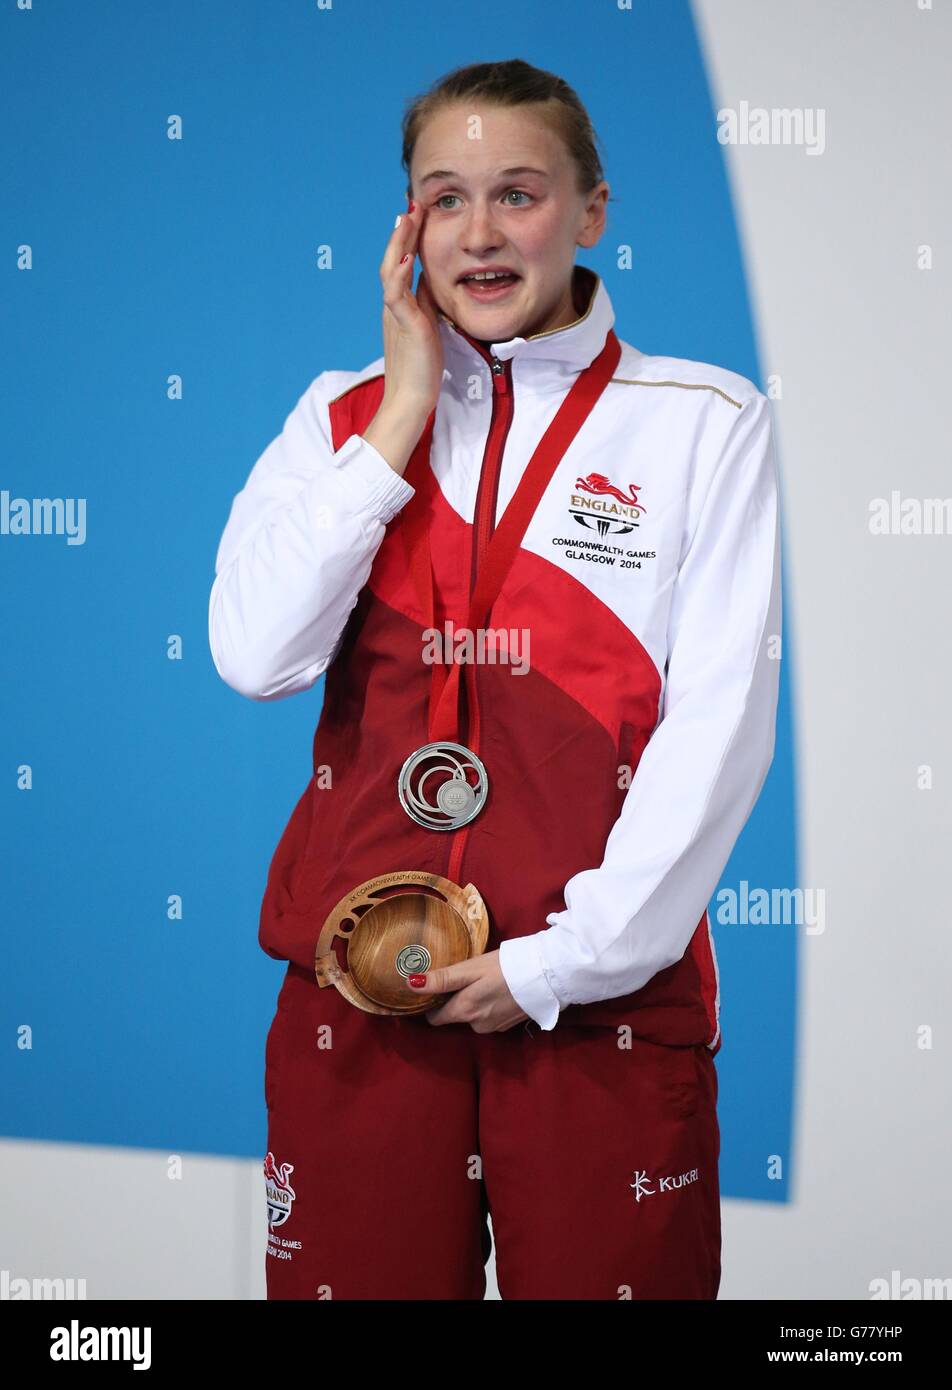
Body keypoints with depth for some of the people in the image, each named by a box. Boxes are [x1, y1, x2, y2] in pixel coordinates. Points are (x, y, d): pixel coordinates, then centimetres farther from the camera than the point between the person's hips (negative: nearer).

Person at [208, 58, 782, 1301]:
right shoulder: (346, 417, 10)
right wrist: (405, 416, -5)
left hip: (603, 988, -2)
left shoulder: (704, 422, 2)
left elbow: (721, 720, -4)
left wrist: (571, 956, -10)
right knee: (365, 1277, 9)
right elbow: (255, 655, -5)